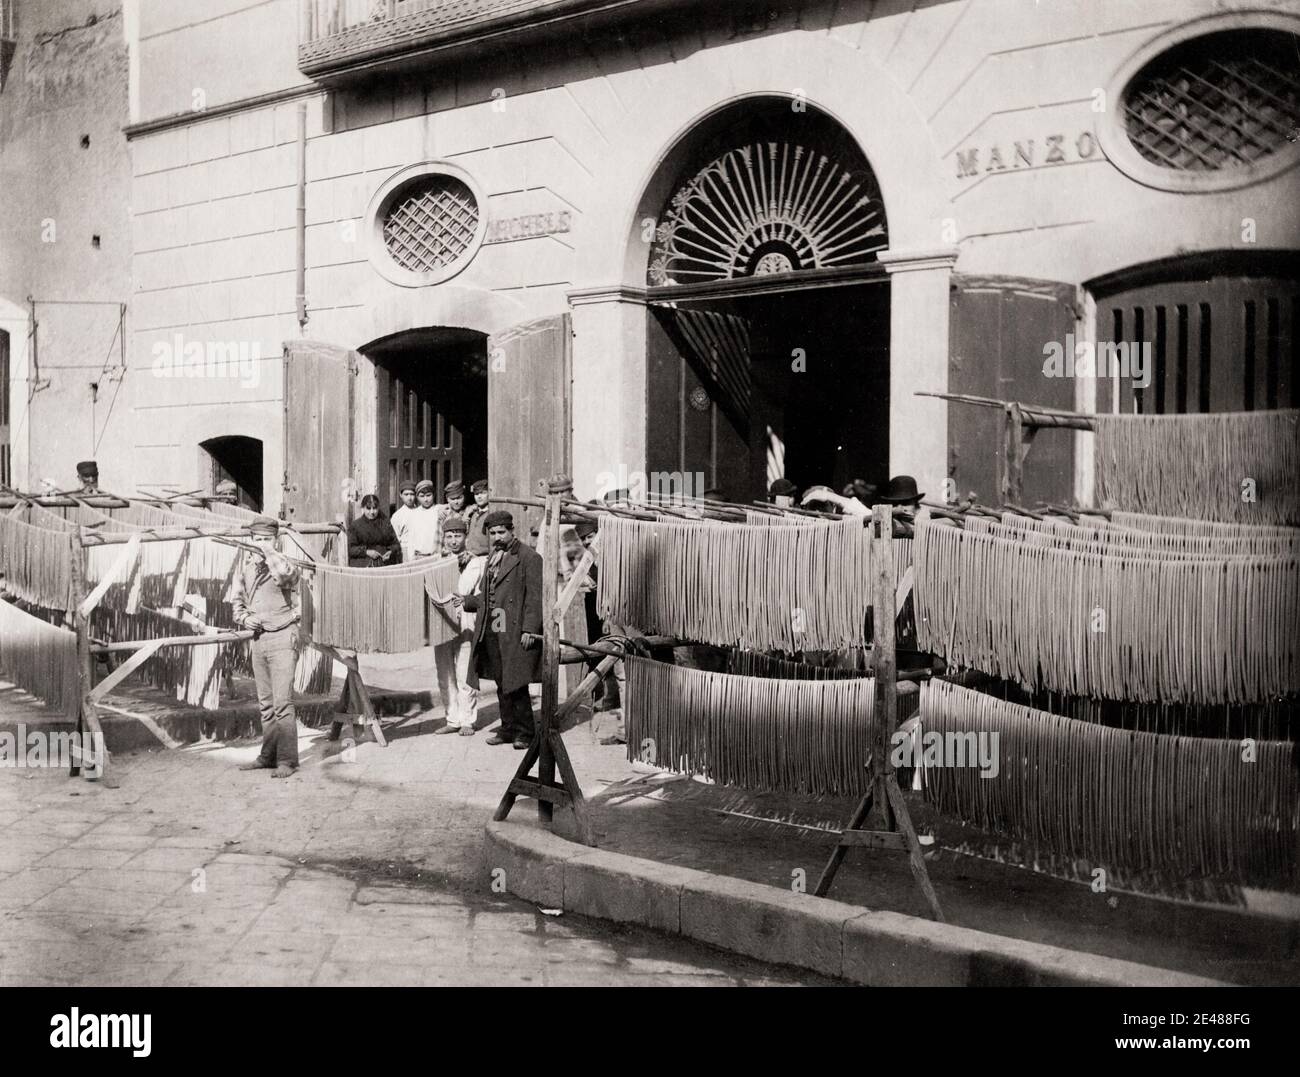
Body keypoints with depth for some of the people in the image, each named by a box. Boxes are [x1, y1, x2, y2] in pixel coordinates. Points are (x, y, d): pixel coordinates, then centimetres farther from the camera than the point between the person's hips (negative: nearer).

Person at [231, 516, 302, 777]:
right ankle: (268, 756, 23)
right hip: (258, 638, 7)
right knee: (265, 703, 14)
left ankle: (287, 760, -4)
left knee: (282, 702, -9)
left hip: (282, 638, -7)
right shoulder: (245, 564, 7)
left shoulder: (283, 563, -11)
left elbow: (285, 574, -38)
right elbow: (236, 599, 19)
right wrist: (244, 618, -1)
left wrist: (267, 550, -24)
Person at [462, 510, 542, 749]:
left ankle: (524, 732, 6)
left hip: (515, 634, -7)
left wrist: (529, 629, -17)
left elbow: (535, 598, -11)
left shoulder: (529, 558, -6)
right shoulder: (492, 560, 19)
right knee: (502, 685, 12)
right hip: (492, 633, 7)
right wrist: (463, 601, 12)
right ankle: (508, 729, 21)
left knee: (516, 684, -4)